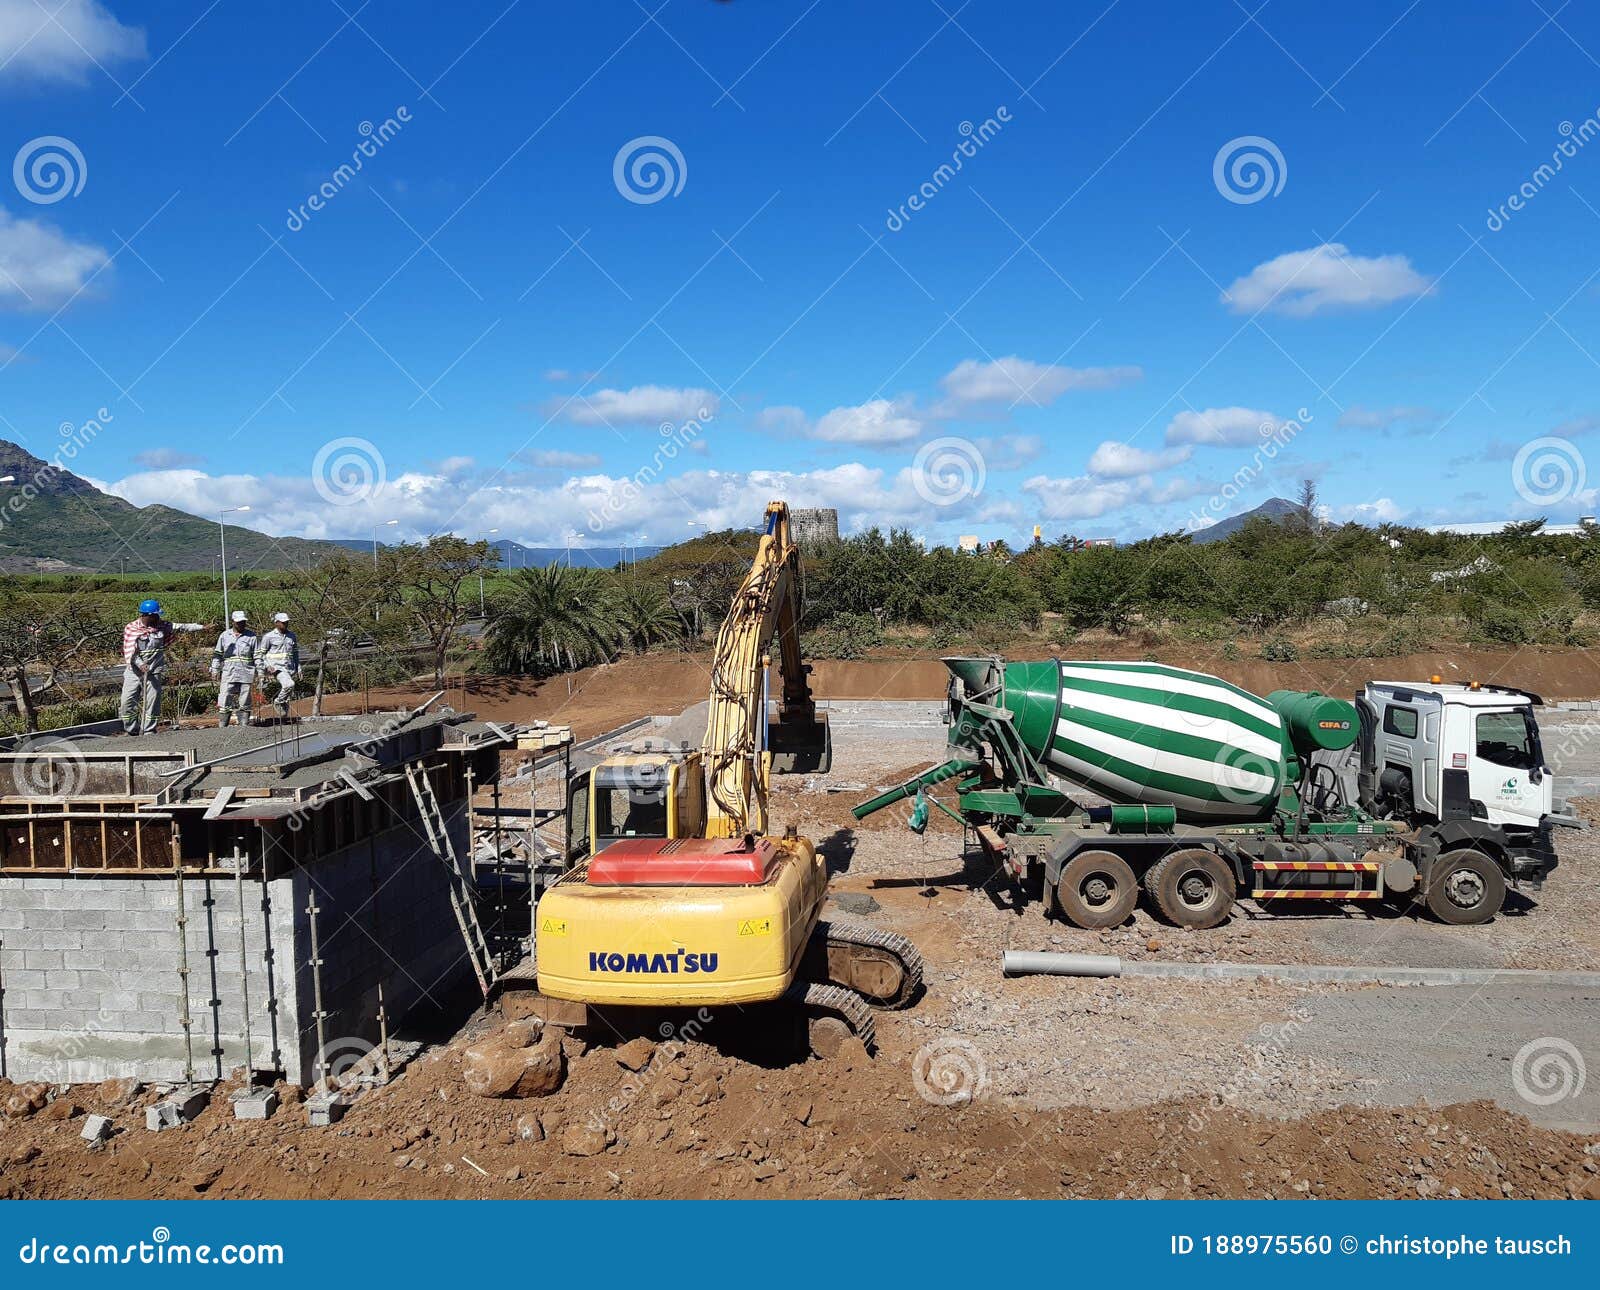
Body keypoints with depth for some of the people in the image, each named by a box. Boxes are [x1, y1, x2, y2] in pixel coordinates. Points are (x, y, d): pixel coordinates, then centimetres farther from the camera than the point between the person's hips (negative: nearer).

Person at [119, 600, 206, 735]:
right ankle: (131, 729, 13)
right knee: (127, 701, -2)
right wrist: (140, 664, -25)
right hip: (134, 670, -2)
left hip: (154, 672, 2)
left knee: (152, 702, -1)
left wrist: (202, 626, 4)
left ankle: (149, 731, 7)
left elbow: (181, 627, 10)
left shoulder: (161, 626, 5)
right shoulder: (131, 628, -5)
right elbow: (129, 651, -11)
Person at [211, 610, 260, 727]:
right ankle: (222, 727, 0)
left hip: (246, 674, 0)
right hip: (228, 673, 0)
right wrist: (215, 670, 6)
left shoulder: (251, 636, 6)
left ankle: (244, 727, 8)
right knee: (224, 702, -4)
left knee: (244, 704, 4)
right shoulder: (224, 636, 10)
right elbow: (217, 654, 14)